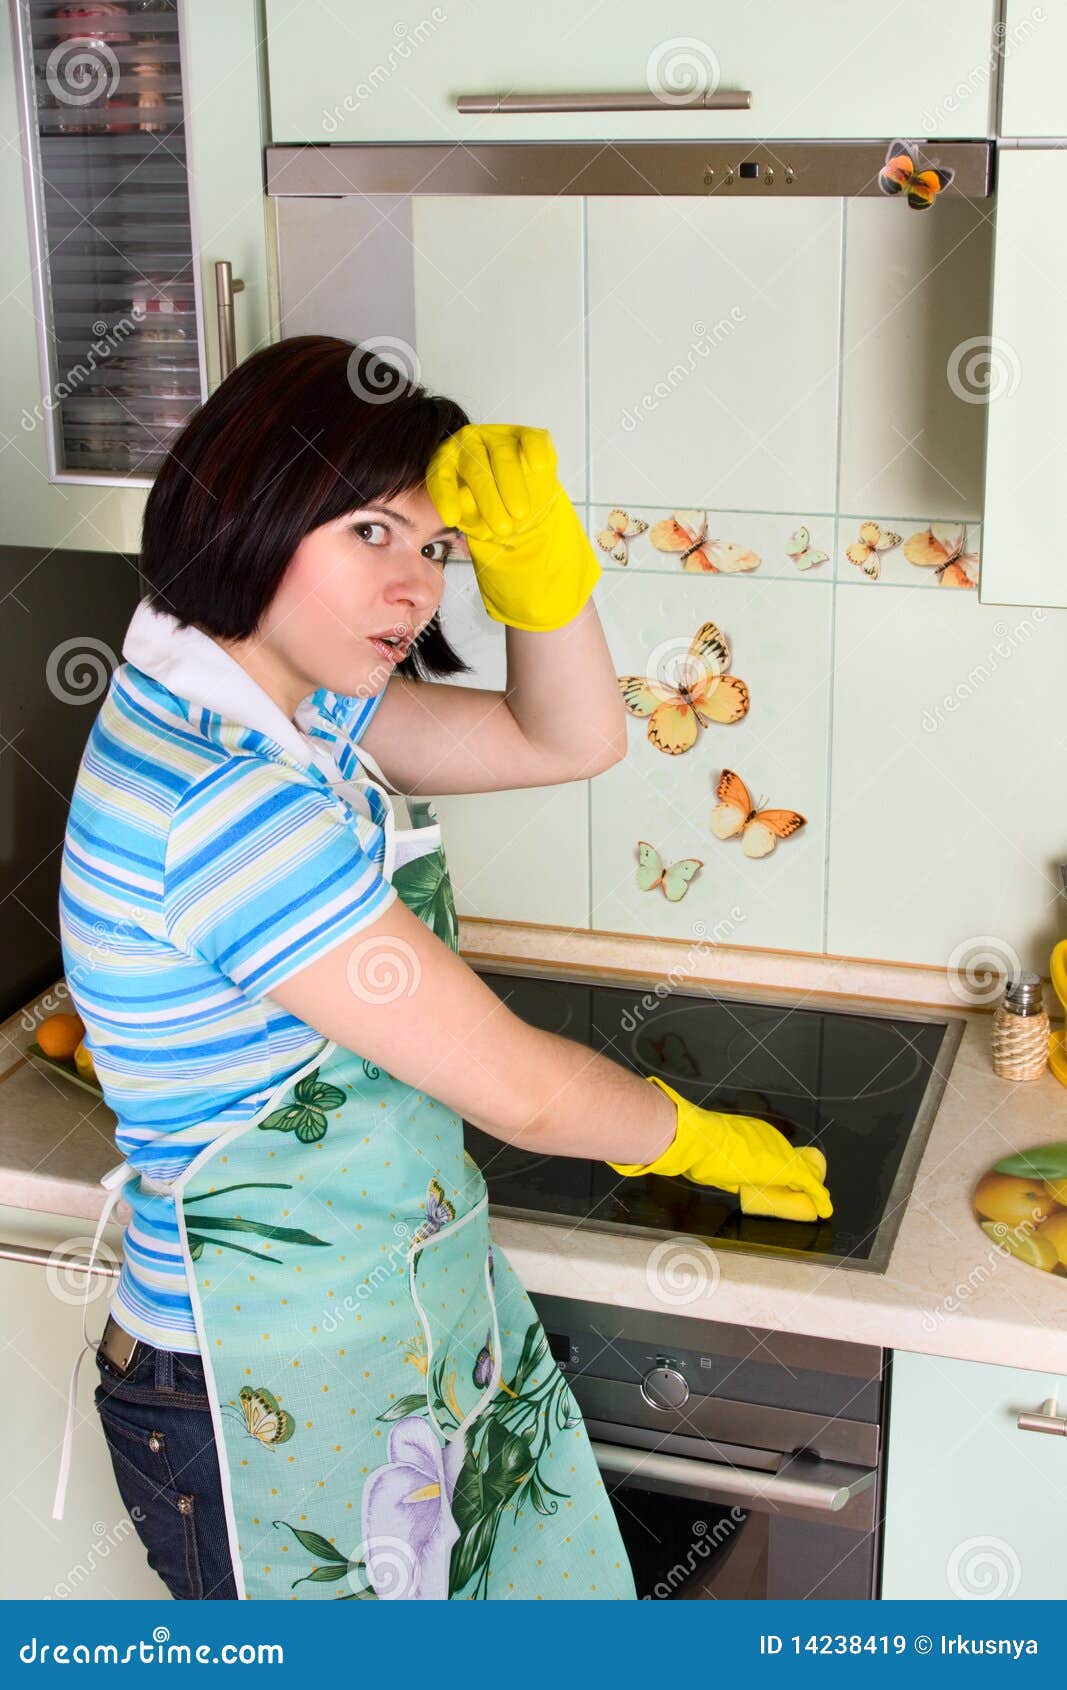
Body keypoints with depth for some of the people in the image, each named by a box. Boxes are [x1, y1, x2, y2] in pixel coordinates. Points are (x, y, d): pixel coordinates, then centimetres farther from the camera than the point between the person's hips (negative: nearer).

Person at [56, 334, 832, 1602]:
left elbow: (570, 741, 6)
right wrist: (695, 1137, -4)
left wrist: (536, 558, -12)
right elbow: (513, 1088, -22)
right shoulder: (222, 804, -29)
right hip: (273, 1395, -9)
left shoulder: (290, 712, 1)